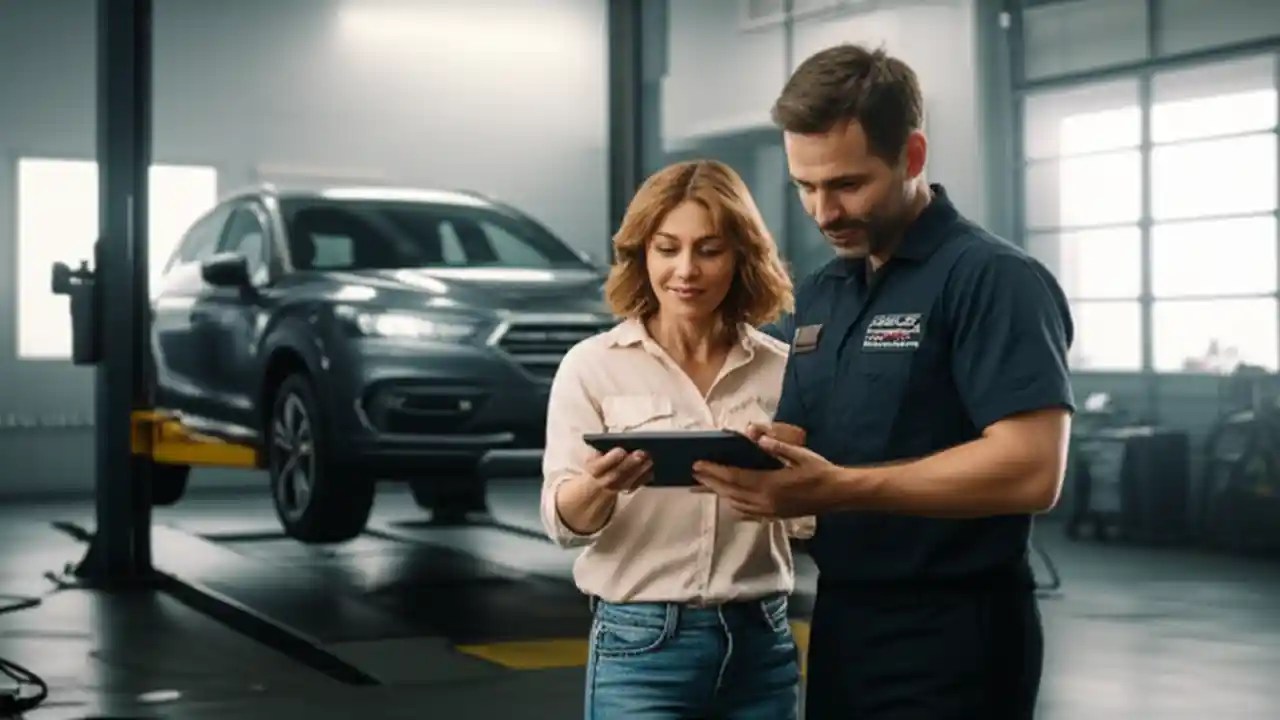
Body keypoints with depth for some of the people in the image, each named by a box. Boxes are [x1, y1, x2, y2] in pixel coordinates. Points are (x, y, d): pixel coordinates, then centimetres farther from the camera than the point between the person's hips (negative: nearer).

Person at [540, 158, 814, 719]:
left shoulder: (779, 369, 4)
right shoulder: (592, 365, -2)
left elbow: (806, 520, 6)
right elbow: (561, 522, -7)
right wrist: (600, 485, -29)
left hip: (760, 643, 3)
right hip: (641, 643, -2)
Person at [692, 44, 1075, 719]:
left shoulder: (994, 278, -13)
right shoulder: (819, 294, 12)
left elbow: (1029, 469, -23)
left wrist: (838, 488, -29)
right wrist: (753, 464, -7)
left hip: (953, 639, -7)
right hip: (841, 623, 8)